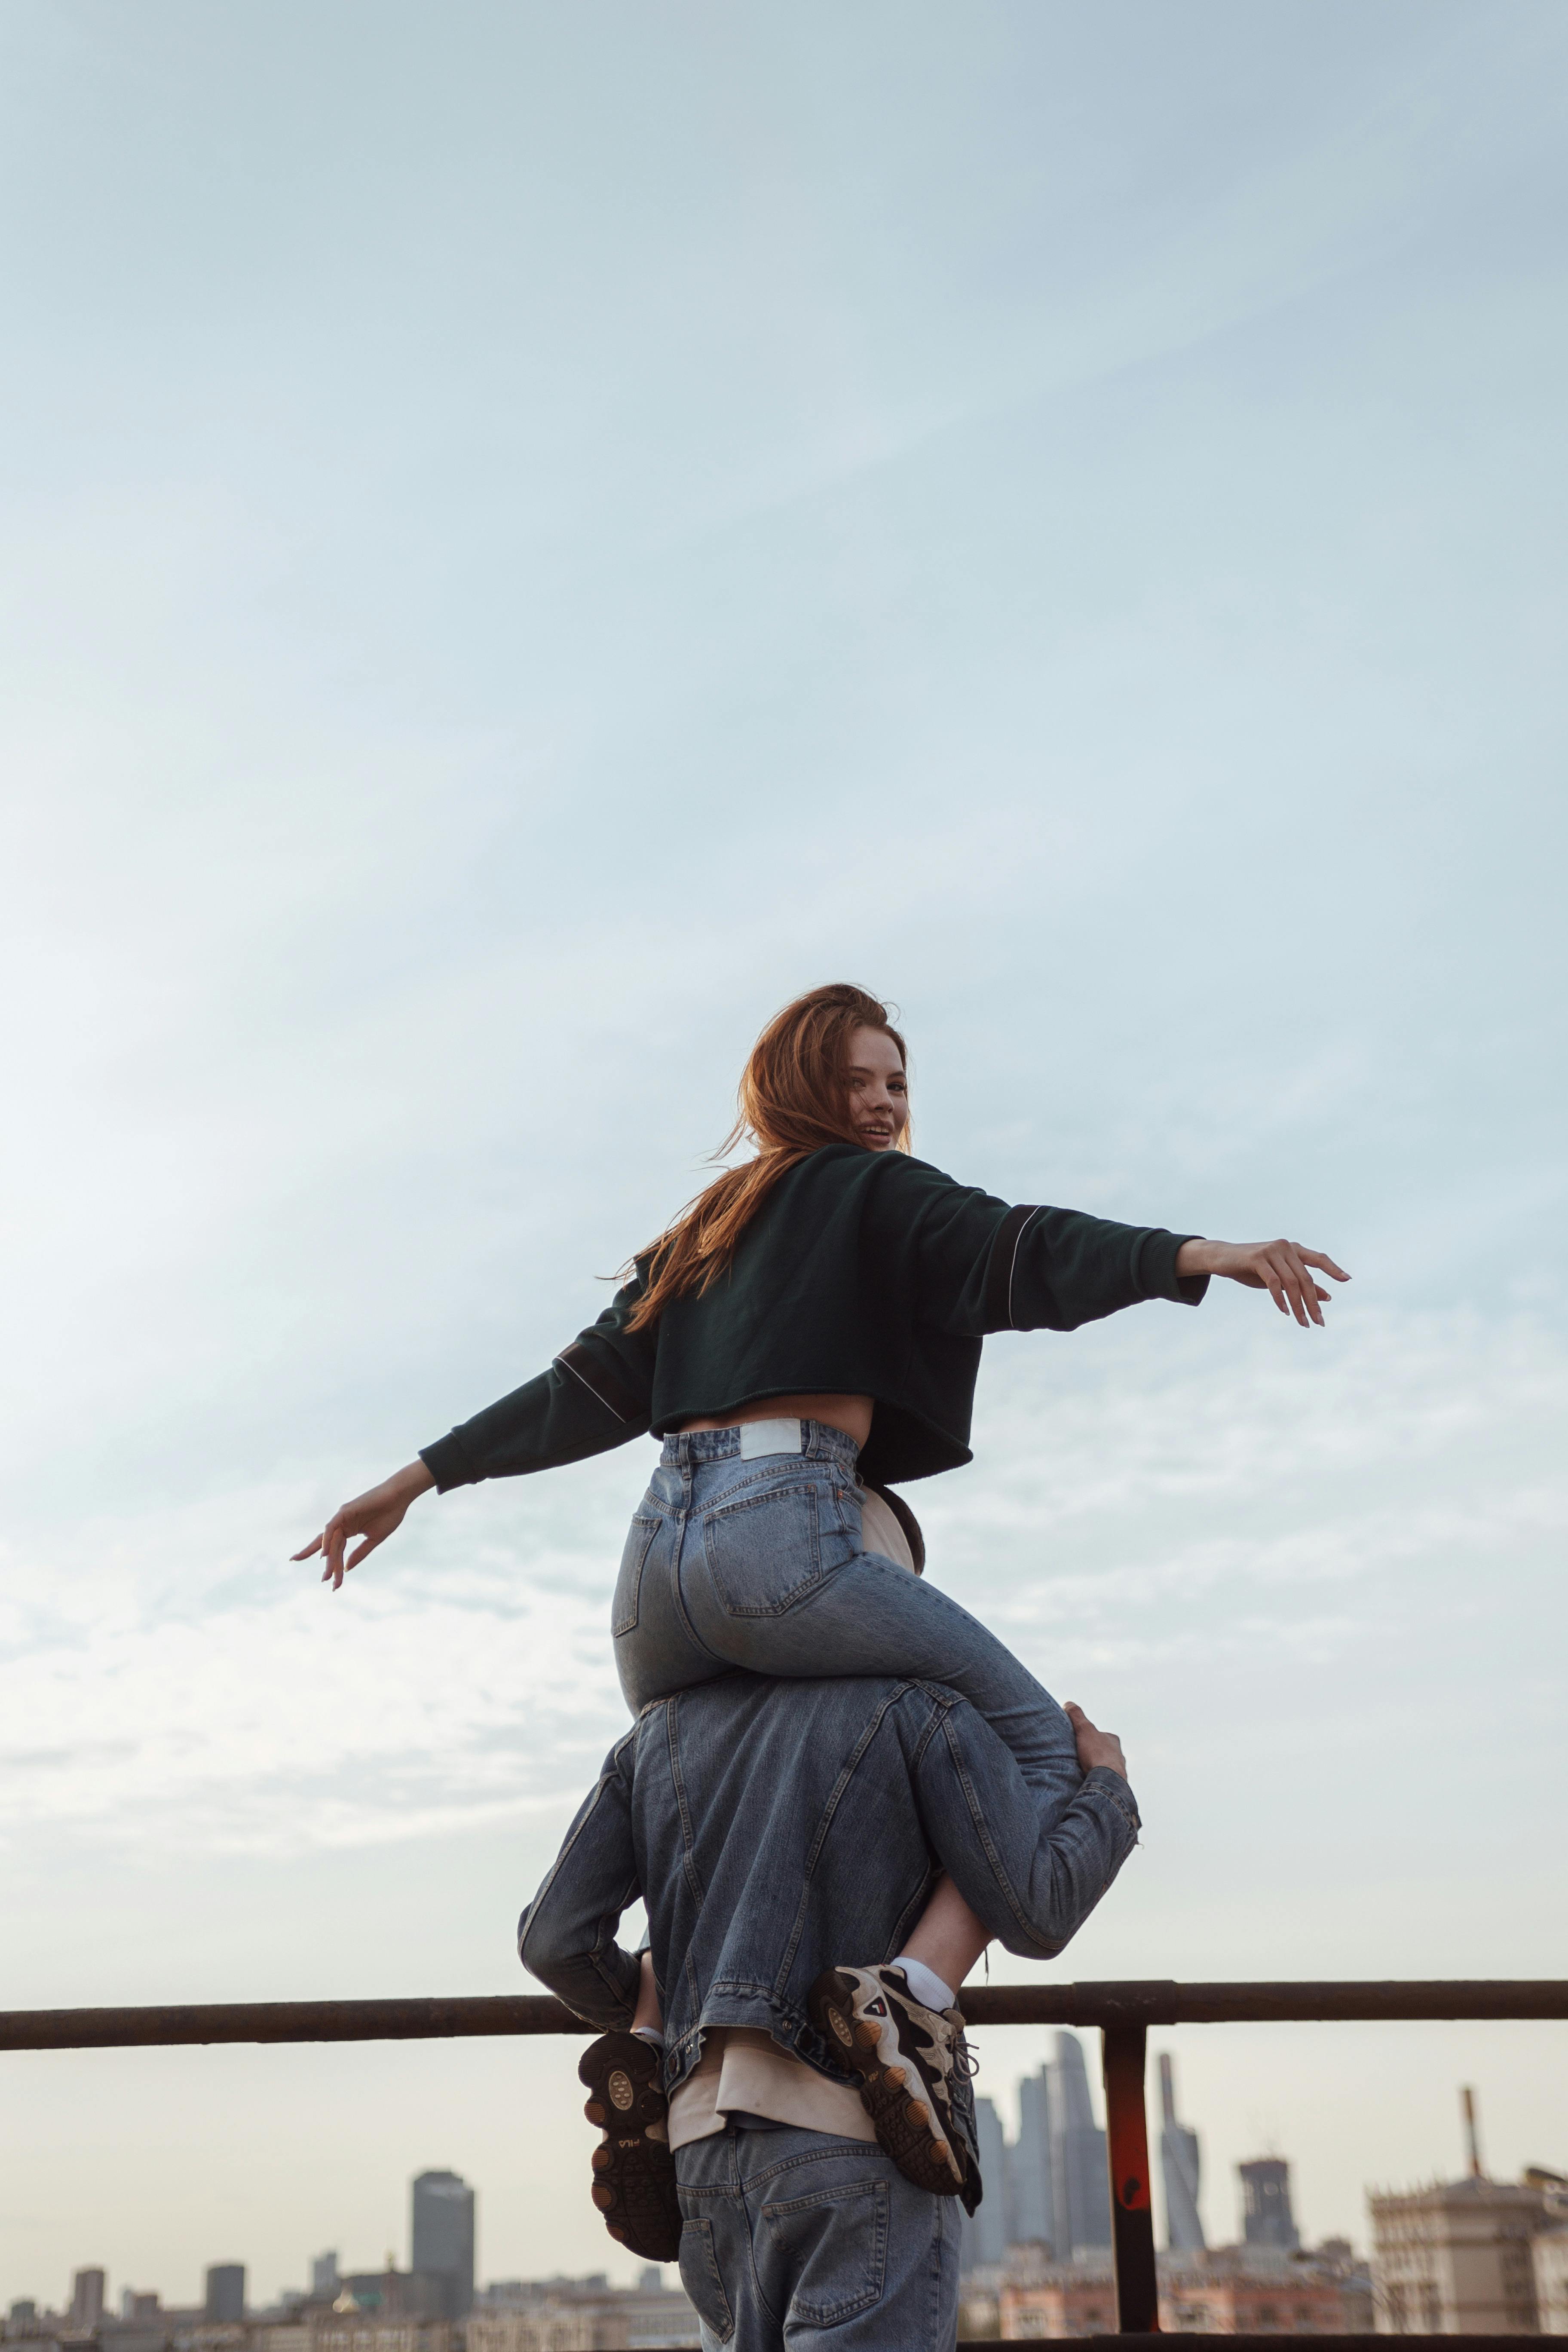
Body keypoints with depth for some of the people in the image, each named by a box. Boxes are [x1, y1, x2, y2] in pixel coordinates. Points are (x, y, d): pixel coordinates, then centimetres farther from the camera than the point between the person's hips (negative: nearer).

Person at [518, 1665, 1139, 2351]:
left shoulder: (660, 1729, 17)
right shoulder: (920, 1710, 3)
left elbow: (552, 1939, 11)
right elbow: (1037, 1916, -3)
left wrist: (633, 2005, 34)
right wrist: (1109, 1787, 16)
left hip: (707, 2151, 6)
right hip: (856, 2134, -5)